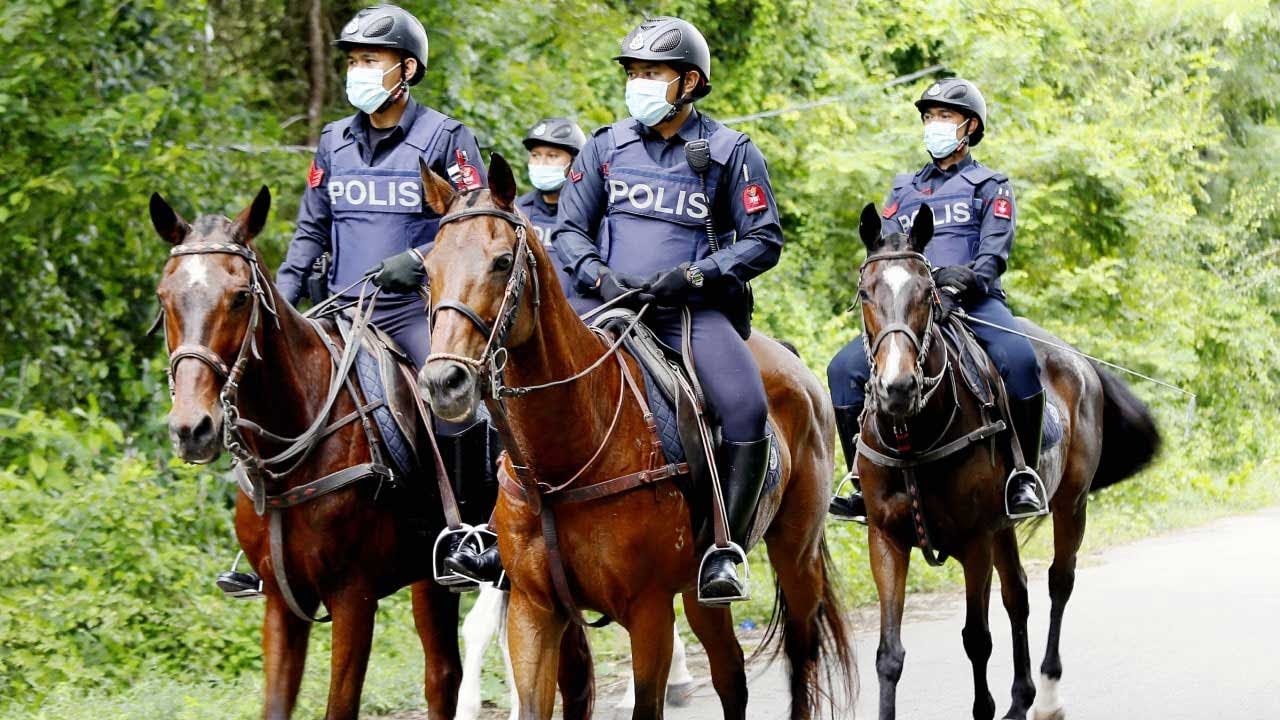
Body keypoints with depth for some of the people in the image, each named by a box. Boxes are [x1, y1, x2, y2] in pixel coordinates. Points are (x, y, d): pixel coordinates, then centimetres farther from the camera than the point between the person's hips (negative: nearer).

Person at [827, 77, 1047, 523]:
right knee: (845, 368, -19)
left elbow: (994, 252, 0)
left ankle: (1024, 477, -24)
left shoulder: (989, 186, 15)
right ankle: (865, 483, -12)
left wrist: (965, 279, -22)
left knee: (1019, 358, -35)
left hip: (975, 302, -4)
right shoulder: (904, 190, 26)